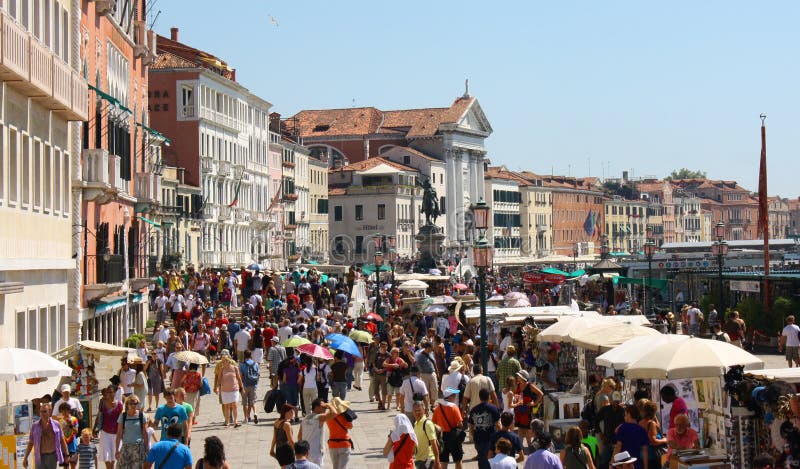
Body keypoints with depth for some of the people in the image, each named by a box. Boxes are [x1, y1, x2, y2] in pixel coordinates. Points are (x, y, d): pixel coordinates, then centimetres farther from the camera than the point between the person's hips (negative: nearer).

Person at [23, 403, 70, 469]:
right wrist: (25, 458, 3)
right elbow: (30, 443, 5)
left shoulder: (56, 424, -1)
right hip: (40, 457, -1)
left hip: (52, 456, 1)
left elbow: (62, 441, 5)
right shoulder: (35, 426, -1)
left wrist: (66, 455, 4)